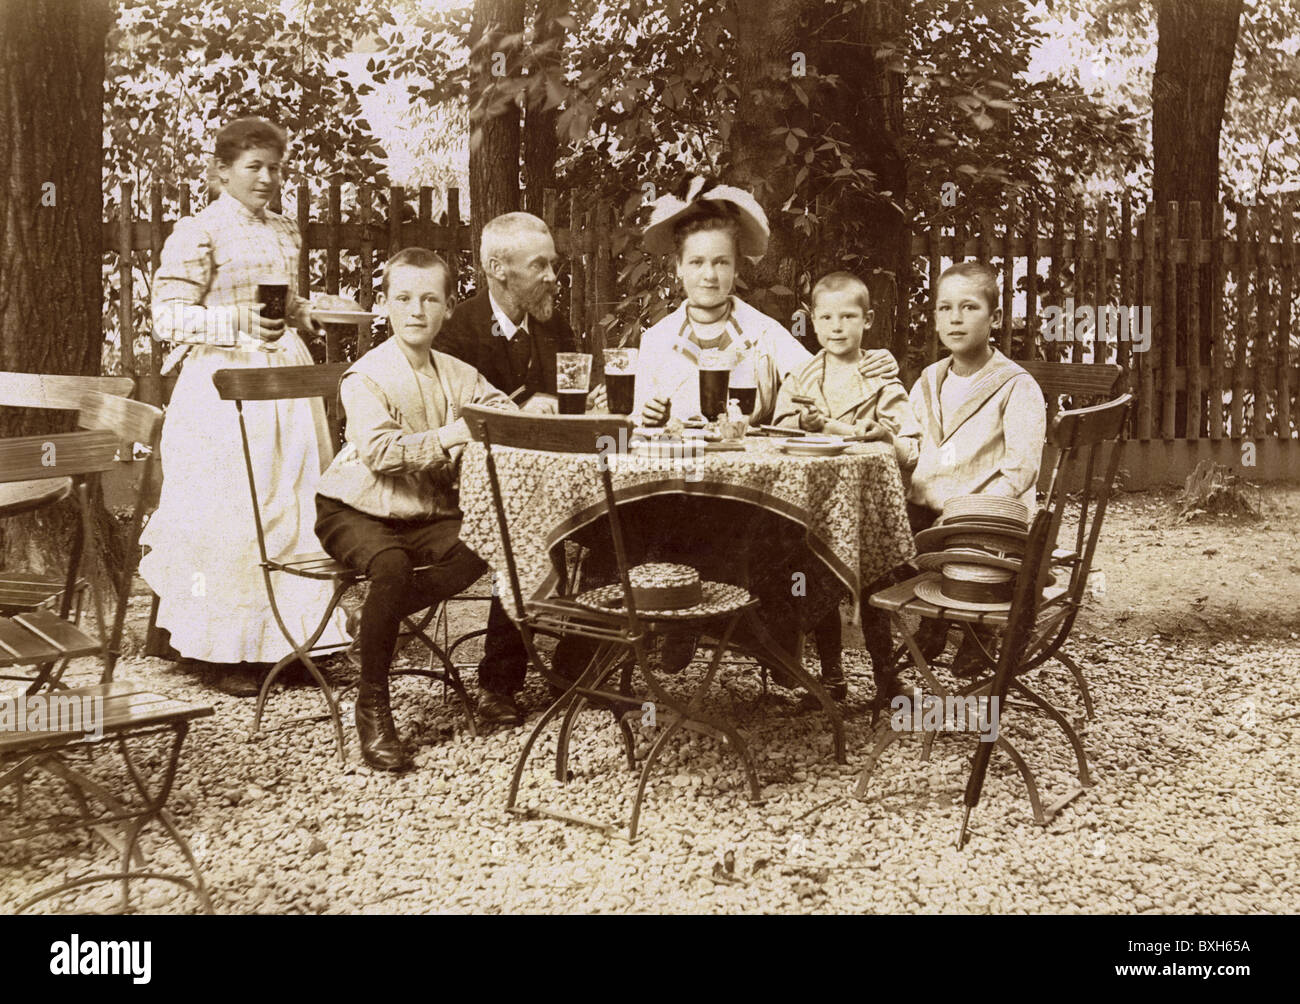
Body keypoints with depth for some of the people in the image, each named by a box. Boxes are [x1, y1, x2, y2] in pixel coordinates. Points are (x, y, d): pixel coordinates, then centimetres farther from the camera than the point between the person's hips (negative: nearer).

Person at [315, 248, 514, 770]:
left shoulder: (459, 375, 8)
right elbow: (380, 451, -23)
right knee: (392, 564, -36)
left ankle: (379, 616, -7)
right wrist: (449, 436, -26)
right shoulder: (365, 377, -9)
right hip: (356, 512, -5)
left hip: (428, 514, 5)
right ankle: (372, 707, -19)